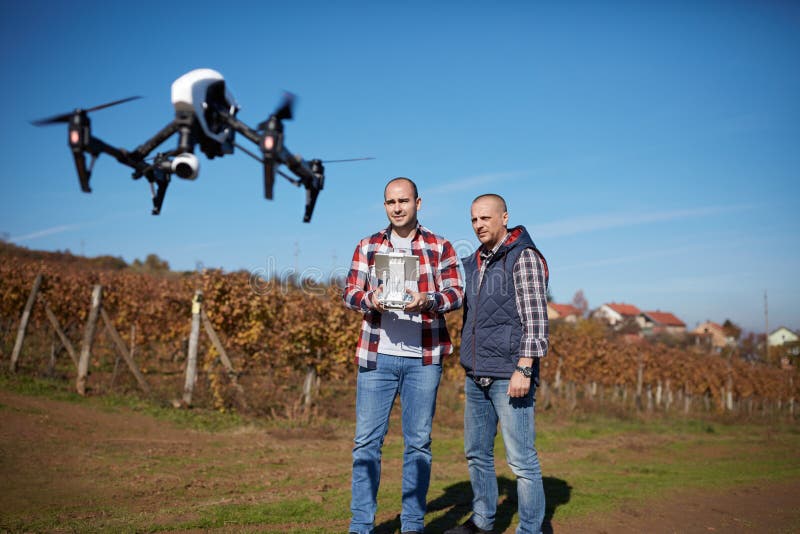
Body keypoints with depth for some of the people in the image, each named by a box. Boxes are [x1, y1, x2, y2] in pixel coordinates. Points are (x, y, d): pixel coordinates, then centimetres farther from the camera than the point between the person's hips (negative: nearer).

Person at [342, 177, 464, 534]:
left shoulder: (440, 246, 6)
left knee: (418, 442, 8)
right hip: (376, 357, 1)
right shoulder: (367, 246, 9)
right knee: (367, 441, 3)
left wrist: (427, 300, -19)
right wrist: (370, 299, -16)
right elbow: (349, 293, 6)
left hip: (423, 359, 0)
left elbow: (456, 293, 1)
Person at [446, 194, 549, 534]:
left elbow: (536, 317, -13)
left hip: (509, 375, -8)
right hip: (476, 377, 8)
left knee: (521, 459, -3)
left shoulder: (524, 257, -7)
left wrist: (524, 369, -19)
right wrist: (468, 366, 17)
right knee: (476, 453, 16)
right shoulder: (473, 263, 16)